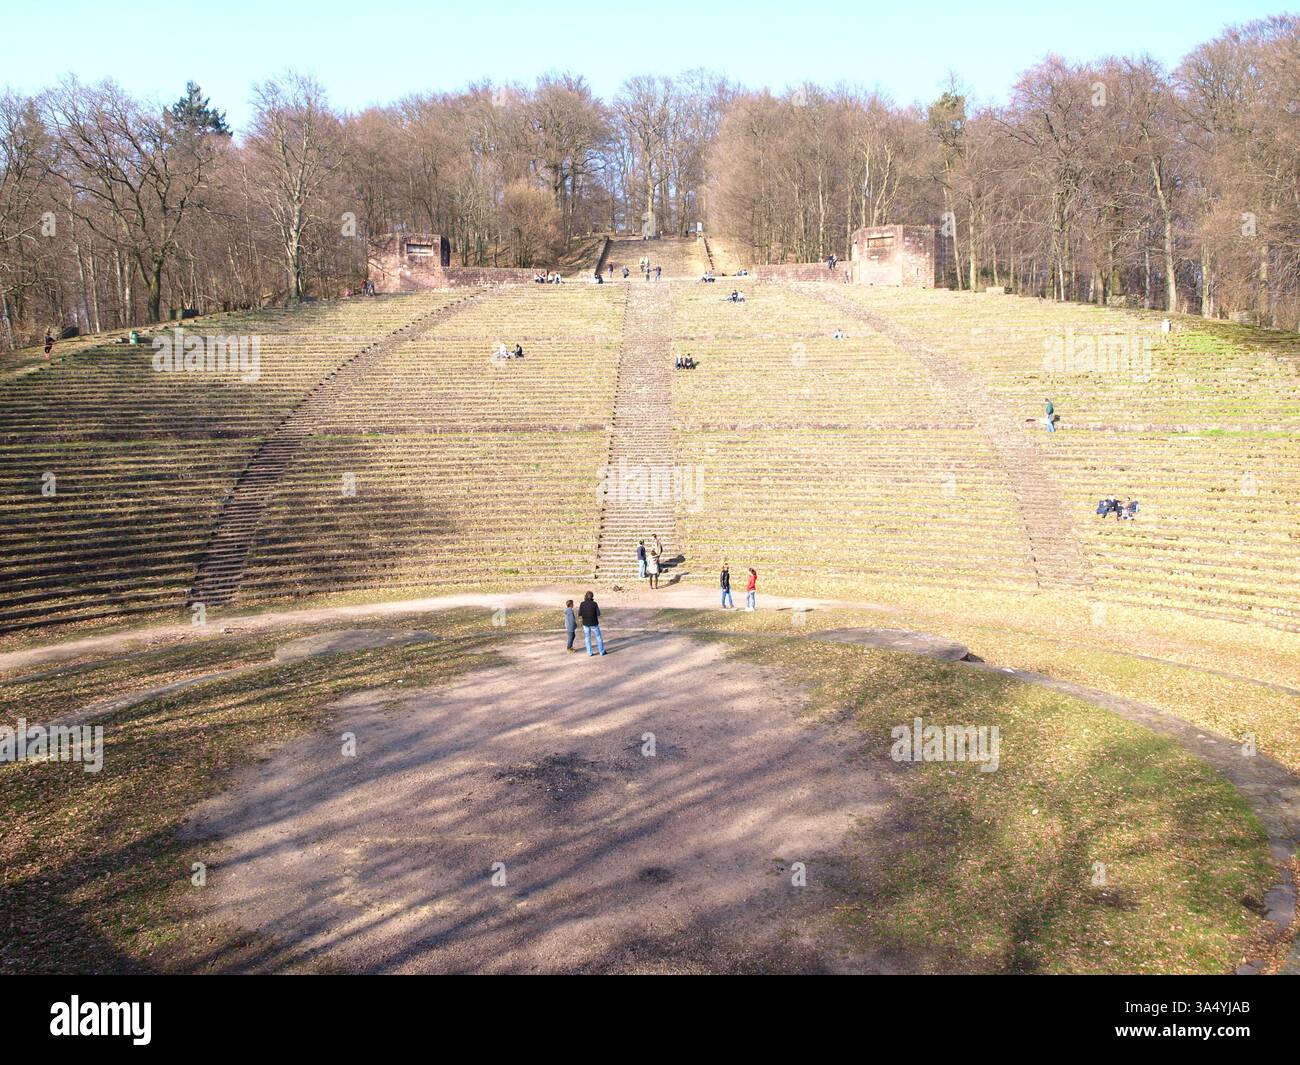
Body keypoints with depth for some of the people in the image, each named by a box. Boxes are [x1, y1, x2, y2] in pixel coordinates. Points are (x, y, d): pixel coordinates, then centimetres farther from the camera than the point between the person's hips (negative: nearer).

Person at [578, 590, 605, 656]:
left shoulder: (582, 604, -10)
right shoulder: (595, 604, -15)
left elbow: (579, 614, -5)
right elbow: (598, 614, -12)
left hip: (586, 624, 2)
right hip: (594, 624, -2)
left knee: (587, 639, 16)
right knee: (599, 637, 14)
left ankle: (590, 653, 18)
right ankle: (602, 651, 20)